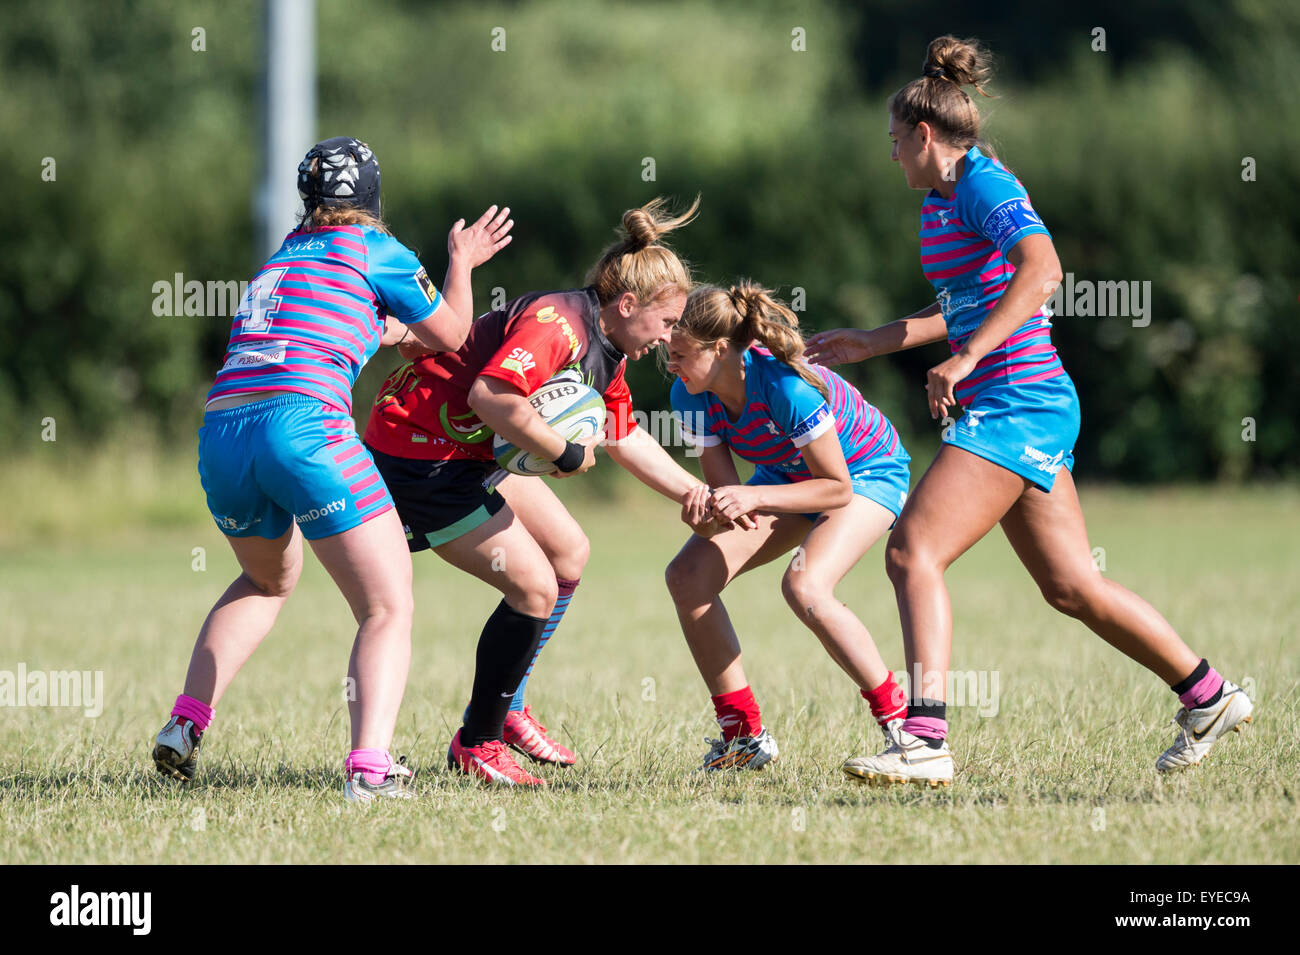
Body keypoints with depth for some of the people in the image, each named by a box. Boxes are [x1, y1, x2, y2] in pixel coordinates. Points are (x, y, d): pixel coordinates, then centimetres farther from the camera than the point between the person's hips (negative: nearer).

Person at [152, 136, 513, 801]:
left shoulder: (283, 255, 28)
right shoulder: (373, 249, 9)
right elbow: (449, 334, 19)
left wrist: (387, 329, 55)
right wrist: (461, 262, 35)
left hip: (219, 434, 7)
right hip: (302, 422, -7)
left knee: (267, 581, 34)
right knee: (388, 609, -3)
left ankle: (184, 724, 21)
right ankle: (369, 766, -24)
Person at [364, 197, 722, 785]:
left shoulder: (605, 352, 7)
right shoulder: (557, 325, -26)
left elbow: (625, 439, 21)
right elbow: (491, 397, -39)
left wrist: (694, 494, 13)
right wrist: (567, 455, -27)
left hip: (474, 451, 11)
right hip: (419, 457, -11)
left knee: (569, 553, 18)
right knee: (535, 586, -11)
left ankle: (505, 706, 26)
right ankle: (476, 746, 3)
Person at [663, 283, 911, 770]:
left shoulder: (786, 387, -37)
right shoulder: (690, 397, -18)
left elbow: (838, 488, -29)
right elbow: (724, 488, -11)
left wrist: (754, 497, -40)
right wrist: (710, 514, -35)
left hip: (866, 473, -7)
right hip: (789, 474, 7)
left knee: (805, 587, -32)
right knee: (688, 575, -9)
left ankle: (901, 723, -16)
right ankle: (744, 736, 2)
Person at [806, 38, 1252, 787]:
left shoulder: (983, 184, -10)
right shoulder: (946, 199, 19)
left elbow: (1041, 271, -26)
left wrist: (964, 359, -29)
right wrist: (876, 342, 32)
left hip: (1015, 404, -10)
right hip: (1029, 411, 10)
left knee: (913, 552, -16)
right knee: (1070, 586, 13)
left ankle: (926, 740, -23)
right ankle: (1207, 696, 24)